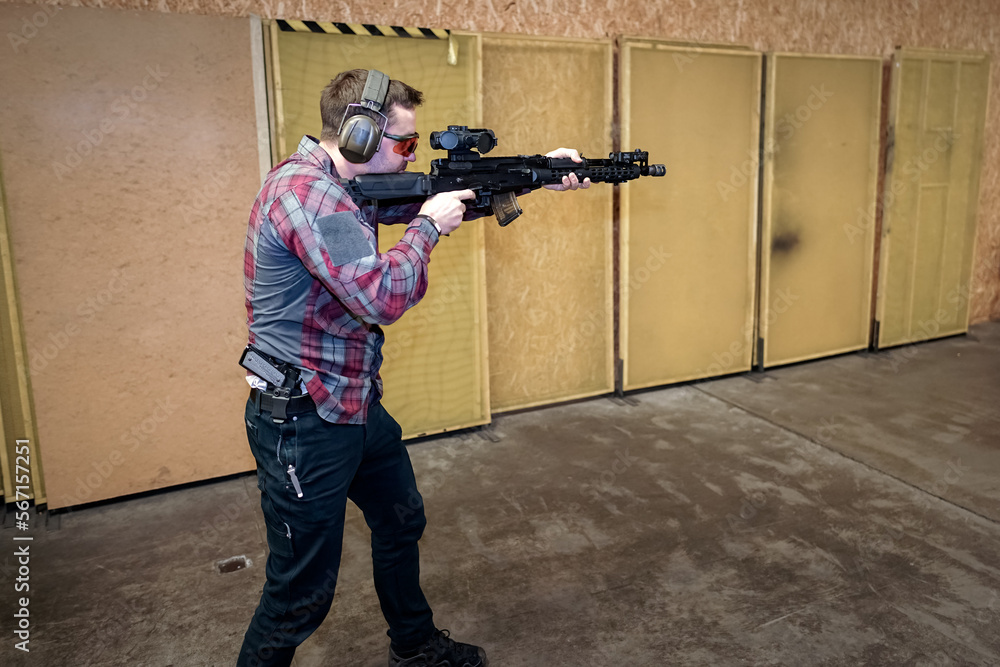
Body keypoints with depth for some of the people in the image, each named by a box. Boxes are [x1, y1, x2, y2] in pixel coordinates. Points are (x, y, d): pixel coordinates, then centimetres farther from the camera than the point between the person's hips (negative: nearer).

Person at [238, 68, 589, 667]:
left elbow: (457, 189, 15)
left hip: (357, 406, 11)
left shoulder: (350, 186, 7)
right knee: (303, 591, 2)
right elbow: (381, 296, -31)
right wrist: (429, 226, -15)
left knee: (402, 523, 26)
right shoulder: (303, 190, -23)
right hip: (304, 421, -11)